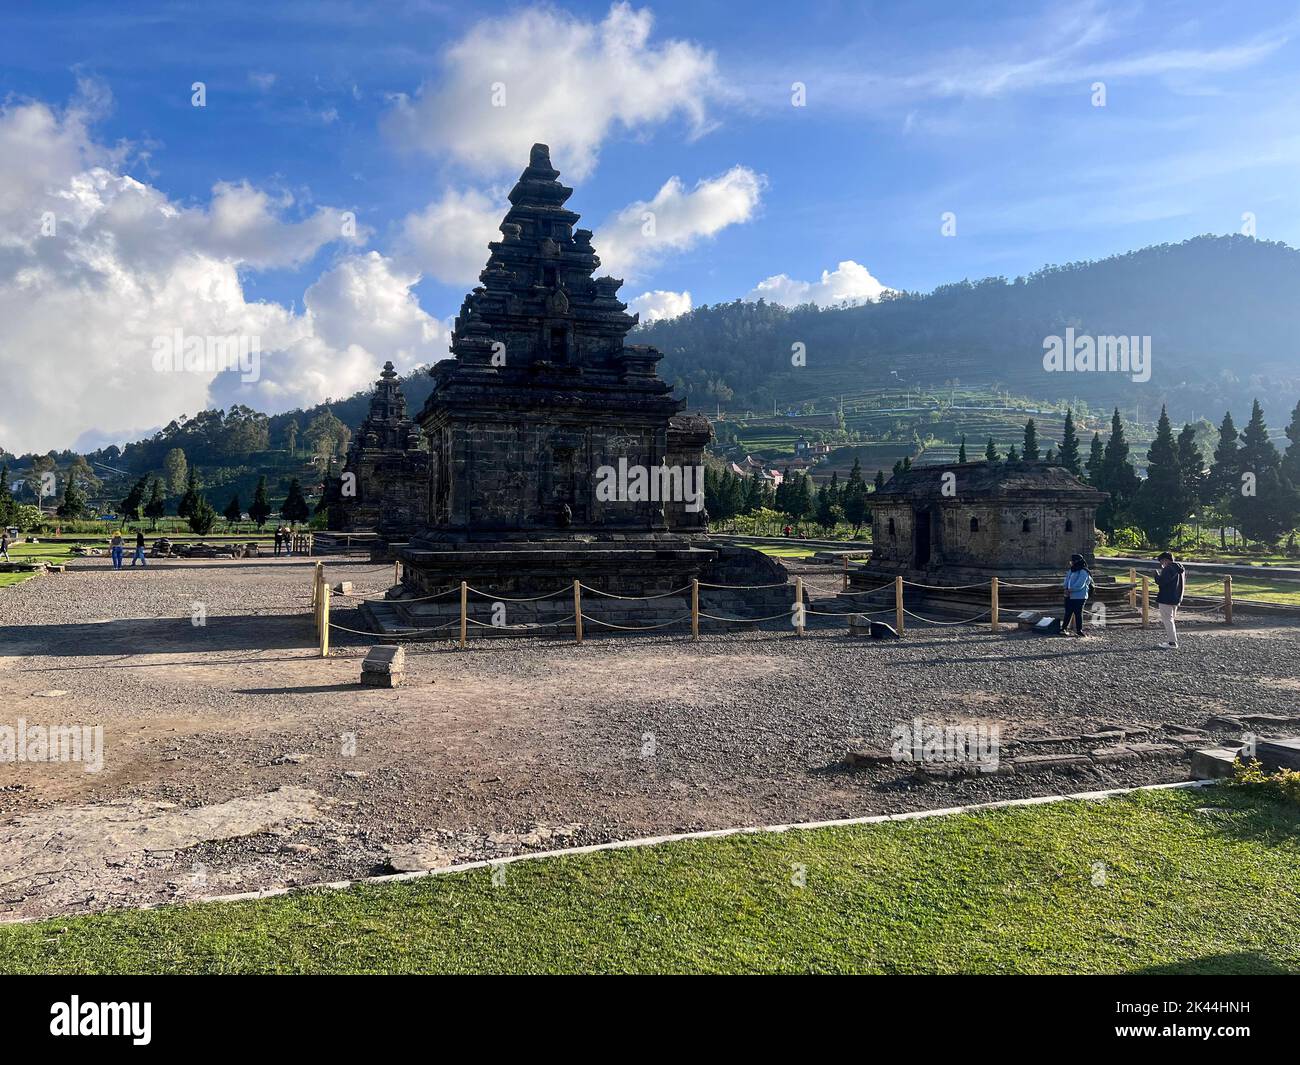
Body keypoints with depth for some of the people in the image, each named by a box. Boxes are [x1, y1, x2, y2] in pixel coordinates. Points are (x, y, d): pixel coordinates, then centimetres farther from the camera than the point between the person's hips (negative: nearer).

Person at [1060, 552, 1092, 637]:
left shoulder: (1083, 572, -10)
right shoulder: (1070, 571, 14)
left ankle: (1079, 630, 7)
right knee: (1068, 612, 7)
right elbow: (1066, 582, 11)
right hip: (1069, 596, 7)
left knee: (1078, 613, -1)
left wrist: (1070, 590, -16)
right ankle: (1064, 628, 10)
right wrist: (1067, 589, -7)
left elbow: (1079, 585, -18)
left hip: (1079, 597, -7)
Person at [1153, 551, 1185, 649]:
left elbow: (1160, 581, -24)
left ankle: (1172, 643, -7)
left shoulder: (1168, 569, -19)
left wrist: (1157, 573, -4)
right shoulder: (1179, 569, 13)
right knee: (1172, 620, 19)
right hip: (1175, 599, 10)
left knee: (1167, 620, -5)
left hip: (1166, 599, -10)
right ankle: (1172, 640, 24)